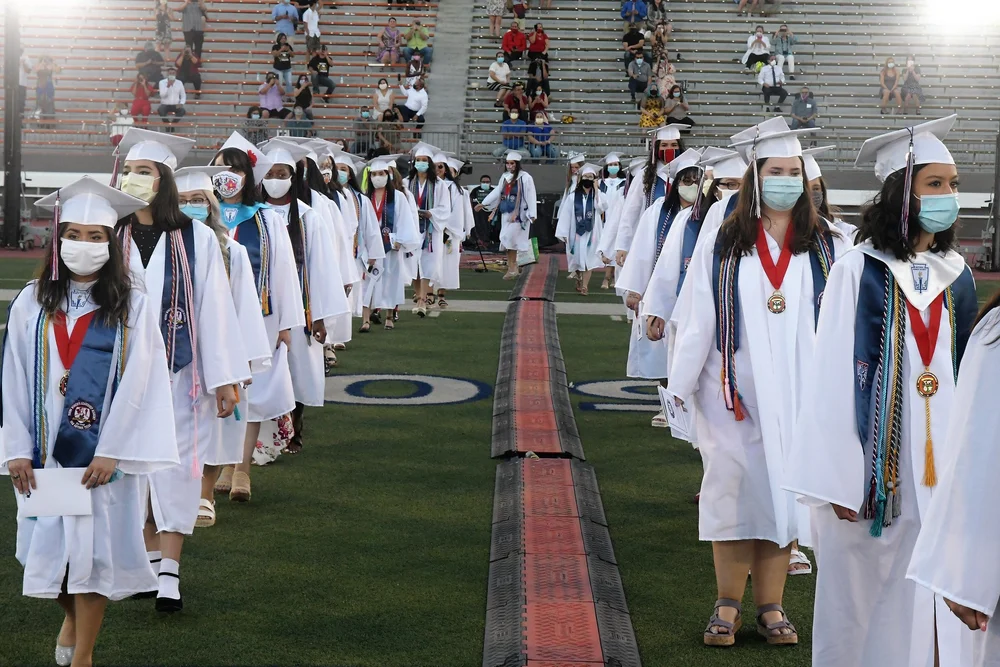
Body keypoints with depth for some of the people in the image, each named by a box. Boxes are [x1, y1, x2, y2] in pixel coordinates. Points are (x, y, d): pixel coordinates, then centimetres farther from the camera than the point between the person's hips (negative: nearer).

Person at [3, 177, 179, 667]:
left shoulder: (132, 308, -5)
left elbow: (136, 383, -8)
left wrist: (111, 451, -13)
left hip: (104, 450, -2)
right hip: (46, 448, 2)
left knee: (94, 545, 1)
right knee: (50, 540, 9)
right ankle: (70, 617, 39)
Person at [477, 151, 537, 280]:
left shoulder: (525, 177, -9)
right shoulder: (505, 177, 10)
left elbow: (530, 197, -10)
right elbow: (497, 192, 21)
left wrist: (532, 214, -14)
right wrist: (484, 204, 22)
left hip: (518, 214, -7)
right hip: (506, 213, 7)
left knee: (509, 238, -13)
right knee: (508, 240, 8)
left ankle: (512, 269, -5)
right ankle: (513, 269, 15)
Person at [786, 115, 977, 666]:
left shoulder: (956, 276, 7)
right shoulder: (858, 272, -9)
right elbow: (832, 378, -10)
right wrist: (838, 478, -14)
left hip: (943, 462, 5)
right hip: (880, 463, -4)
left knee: (936, 606, 8)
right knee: (869, 605, 5)